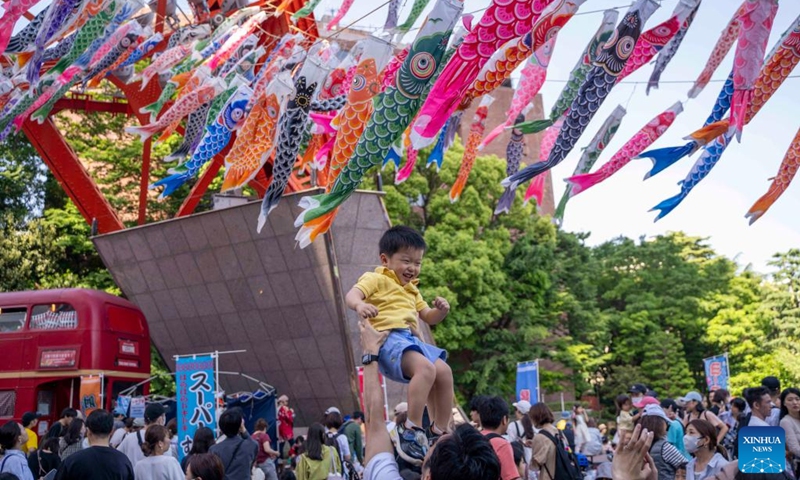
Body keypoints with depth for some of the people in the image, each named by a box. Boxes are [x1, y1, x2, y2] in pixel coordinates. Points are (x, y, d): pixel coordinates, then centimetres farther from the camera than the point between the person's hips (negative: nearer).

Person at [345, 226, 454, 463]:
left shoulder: (411, 289, 30)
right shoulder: (377, 279, 3)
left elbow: (428, 317, 33)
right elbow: (352, 294, -14)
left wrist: (441, 310, 8)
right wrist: (359, 305, -39)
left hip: (412, 341, 9)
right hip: (389, 339, -9)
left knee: (444, 372, -1)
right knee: (426, 368, -31)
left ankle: (439, 432, 8)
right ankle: (411, 430, -30)